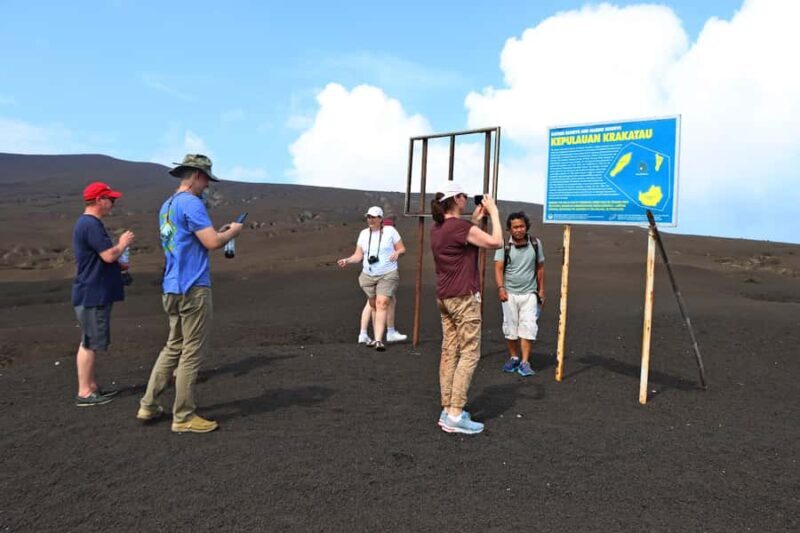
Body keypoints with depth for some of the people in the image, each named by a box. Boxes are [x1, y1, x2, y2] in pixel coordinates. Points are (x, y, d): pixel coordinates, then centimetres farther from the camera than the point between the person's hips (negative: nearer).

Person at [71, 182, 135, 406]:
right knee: (89, 344, -3)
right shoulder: (91, 224, -19)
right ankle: (84, 393, 4)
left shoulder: (88, 223, 15)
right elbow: (109, 255, -23)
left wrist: (119, 245, 11)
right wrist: (124, 243, -6)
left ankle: (91, 386, 23)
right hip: (92, 294, -11)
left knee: (89, 343, 15)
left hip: (94, 293, 11)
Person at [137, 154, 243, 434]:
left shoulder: (167, 205, 16)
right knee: (192, 353, -1)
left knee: (173, 347, 18)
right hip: (193, 288, -9)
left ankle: (148, 406, 22)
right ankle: (183, 417, 7)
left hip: (173, 288, 9)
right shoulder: (191, 203, -14)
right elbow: (213, 243, -20)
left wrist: (218, 232, 17)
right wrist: (231, 232, -1)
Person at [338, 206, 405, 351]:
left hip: (388, 275, -4)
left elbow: (402, 249, 2)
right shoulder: (364, 233, 7)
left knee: (382, 304, -17)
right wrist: (347, 260, -11)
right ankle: (376, 337, 23)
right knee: (373, 306, 11)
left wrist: (397, 252, -20)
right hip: (368, 275, 4)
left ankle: (378, 340, -21)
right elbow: (358, 255, 7)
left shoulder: (390, 230, -3)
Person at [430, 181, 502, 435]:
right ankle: (455, 415, -5)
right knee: (469, 354, -4)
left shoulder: (437, 229, 11)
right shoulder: (460, 226, -16)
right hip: (464, 297, -9)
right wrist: (494, 212, -6)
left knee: (449, 352, 10)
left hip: (444, 297, 9)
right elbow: (496, 242, -17)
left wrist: (475, 220, 19)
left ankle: (448, 410, 15)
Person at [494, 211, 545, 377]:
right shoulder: (504, 245, -5)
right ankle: (514, 358, 25)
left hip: (529, 293, 0)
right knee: (510, 328, 8)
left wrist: (541, 290, 9)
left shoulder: (535, 243, 2)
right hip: (510, 293, 0)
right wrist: (501, 288, -23)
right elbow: (498, 268, -9)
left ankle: (525, 363, -4)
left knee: (528, 327, -8)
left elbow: (540, 268, 9)